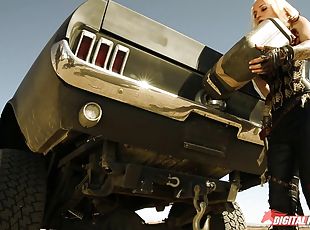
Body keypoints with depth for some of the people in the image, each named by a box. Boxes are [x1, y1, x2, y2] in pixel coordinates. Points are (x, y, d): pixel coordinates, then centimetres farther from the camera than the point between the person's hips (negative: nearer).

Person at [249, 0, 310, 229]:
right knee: (280, 198, -6)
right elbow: (268, 91, 15)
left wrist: (284, 54, -22)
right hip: (276, 120, 5)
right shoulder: (265, 47, 29)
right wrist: (254, 70, 0)